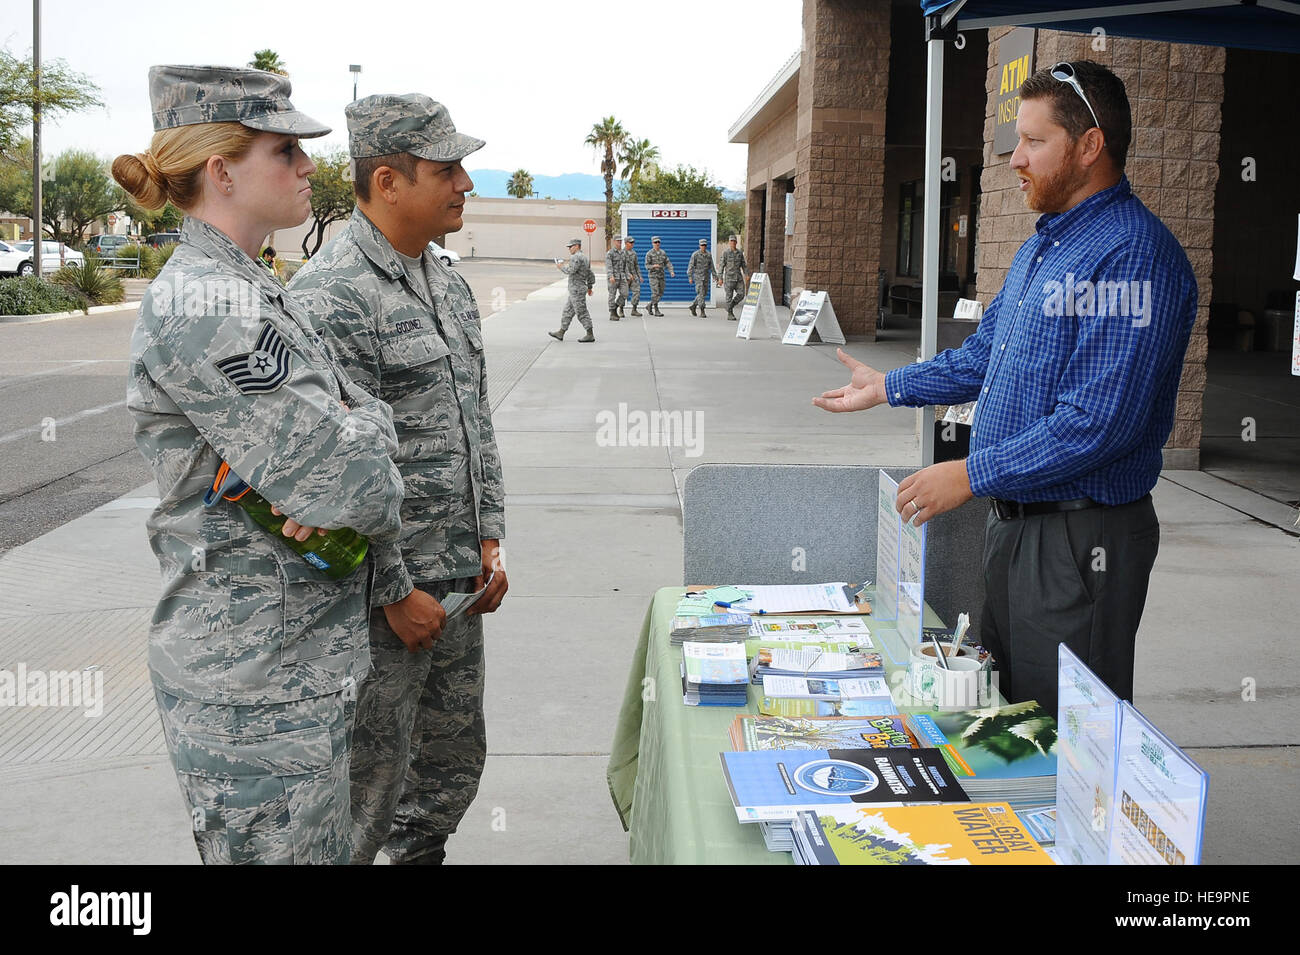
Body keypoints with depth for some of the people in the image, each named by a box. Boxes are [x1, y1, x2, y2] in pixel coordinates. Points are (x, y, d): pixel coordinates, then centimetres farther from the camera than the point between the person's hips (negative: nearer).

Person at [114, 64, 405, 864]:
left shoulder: (252, 289, 10)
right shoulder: (203, 306, -22)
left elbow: (369, 411, 8)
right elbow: (353, 488, -26)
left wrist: (342, 458, -14)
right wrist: (363, 475, -3)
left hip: (306, 651, 10)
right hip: (258, 679, -9)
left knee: (325, 844, 23)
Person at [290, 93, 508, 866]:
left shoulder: (449, 285, 11)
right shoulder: (332, 295, -18)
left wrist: (490, 541, 9)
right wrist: (396, 592, -16)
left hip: (457, 580, 9)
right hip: (381, 591, -8)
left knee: (455, 757, 20)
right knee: (369, 781, 4)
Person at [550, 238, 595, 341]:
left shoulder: (576, 257, -16)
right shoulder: (584, 257, 16)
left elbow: (570, 270, -27)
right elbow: (590, 274, 21)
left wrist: (561, 267, -9)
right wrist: (590, 287, 26)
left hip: (576, 290, -10)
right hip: (575, 291, 10)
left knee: (582, 313, -6)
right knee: (567, 311, 13)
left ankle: (590, 335, -4)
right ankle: (561, 333, 17)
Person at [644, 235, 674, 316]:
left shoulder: (663, 253, 9)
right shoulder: (649, 254, -6)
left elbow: (668, 263, 6)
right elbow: (647, 266, -9)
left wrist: (671, 271, -10)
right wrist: (654, 266, -30)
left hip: (661, 276, 6)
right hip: (653, 276, -6)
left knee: (660, 293, 8)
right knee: (655, 293, -11)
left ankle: (650, 305, 27)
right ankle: (656, 310, -6)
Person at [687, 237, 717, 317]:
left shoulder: (708, 255, 6)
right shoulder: (695, 254, -9)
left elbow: (711, 266, 11)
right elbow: (691, 266, -9)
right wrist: (690, 277, -14)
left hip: (706, 277, 6)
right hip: (698, 276, -6)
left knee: (704, 293, 10)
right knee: (701, 293, -11)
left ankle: (693, 306, 29)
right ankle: (702, 312, -10)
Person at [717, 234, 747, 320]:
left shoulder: (740, 253, 9)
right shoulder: (725, 253, -5)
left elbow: (743, 265, 15)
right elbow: (721, 266, -5)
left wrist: (746, 275, 2)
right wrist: (720, 278, -11)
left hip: (738, 277, 5)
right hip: (729, 277, -4)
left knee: (741, 294, -5)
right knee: (729, 296, -2)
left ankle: (730, 306, 20)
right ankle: (730, 315, 6)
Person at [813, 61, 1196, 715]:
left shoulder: (1131, 255, -19)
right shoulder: (1041, 247, 15)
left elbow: (1099, 421, -26)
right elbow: (983, 357, 27)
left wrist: (971, 474, -22)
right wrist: (888, 387, 28)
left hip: (1080, 537, -9)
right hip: (1014, 519, 10)